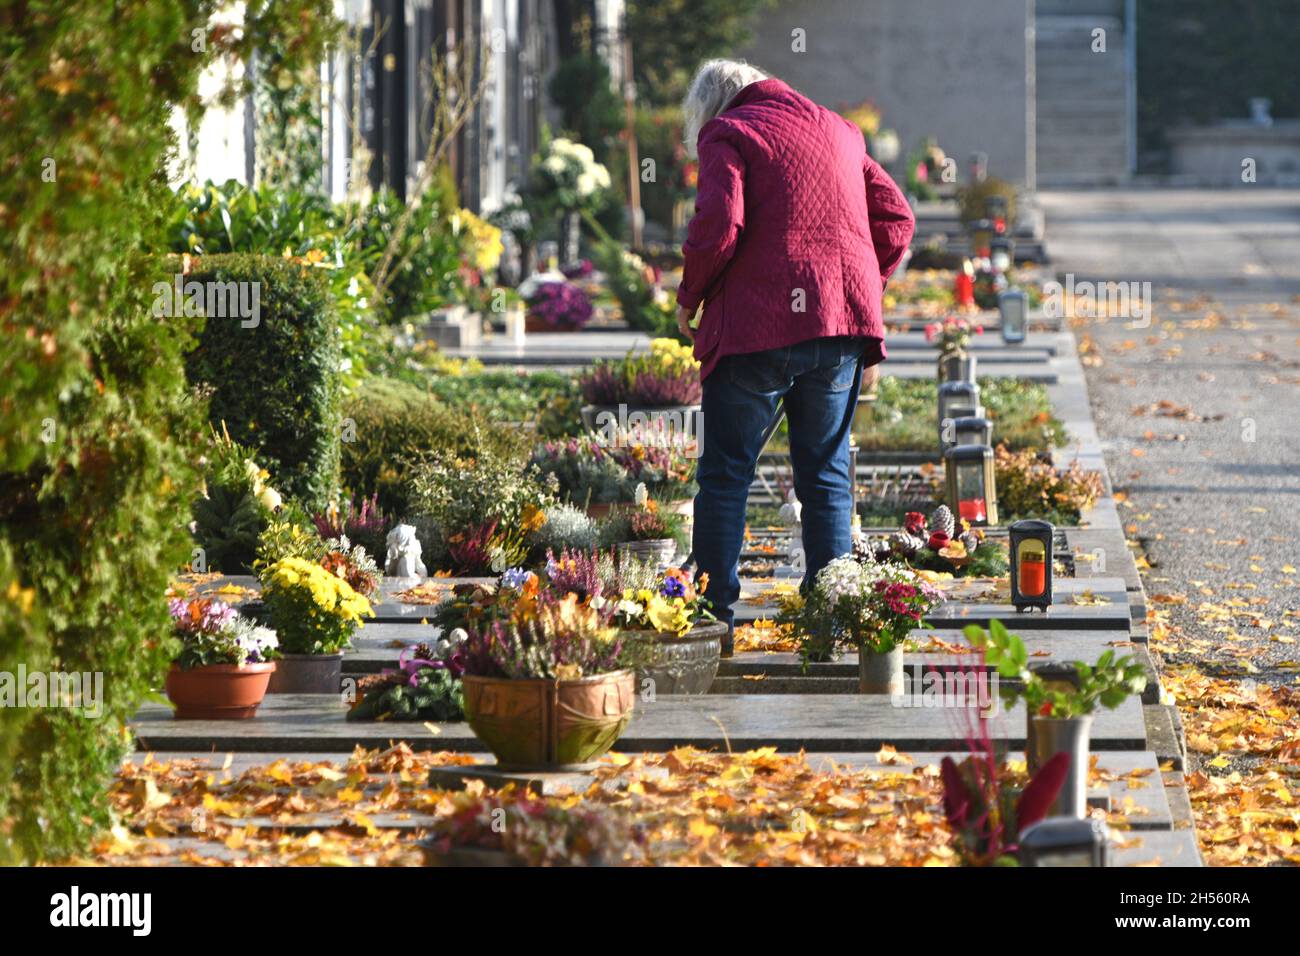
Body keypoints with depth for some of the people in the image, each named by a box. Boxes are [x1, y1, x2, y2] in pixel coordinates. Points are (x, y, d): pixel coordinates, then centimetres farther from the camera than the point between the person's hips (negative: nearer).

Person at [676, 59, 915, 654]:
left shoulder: (726, 134, 0)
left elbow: (718, 225, -14)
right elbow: (895, 219, 15)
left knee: (725, 473, 3)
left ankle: (715, 614, 0)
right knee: (826, 473, 10)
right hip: (844, 321, 5)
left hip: (758, 326, -5)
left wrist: (689, 298, -1)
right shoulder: (837, 131, 19)